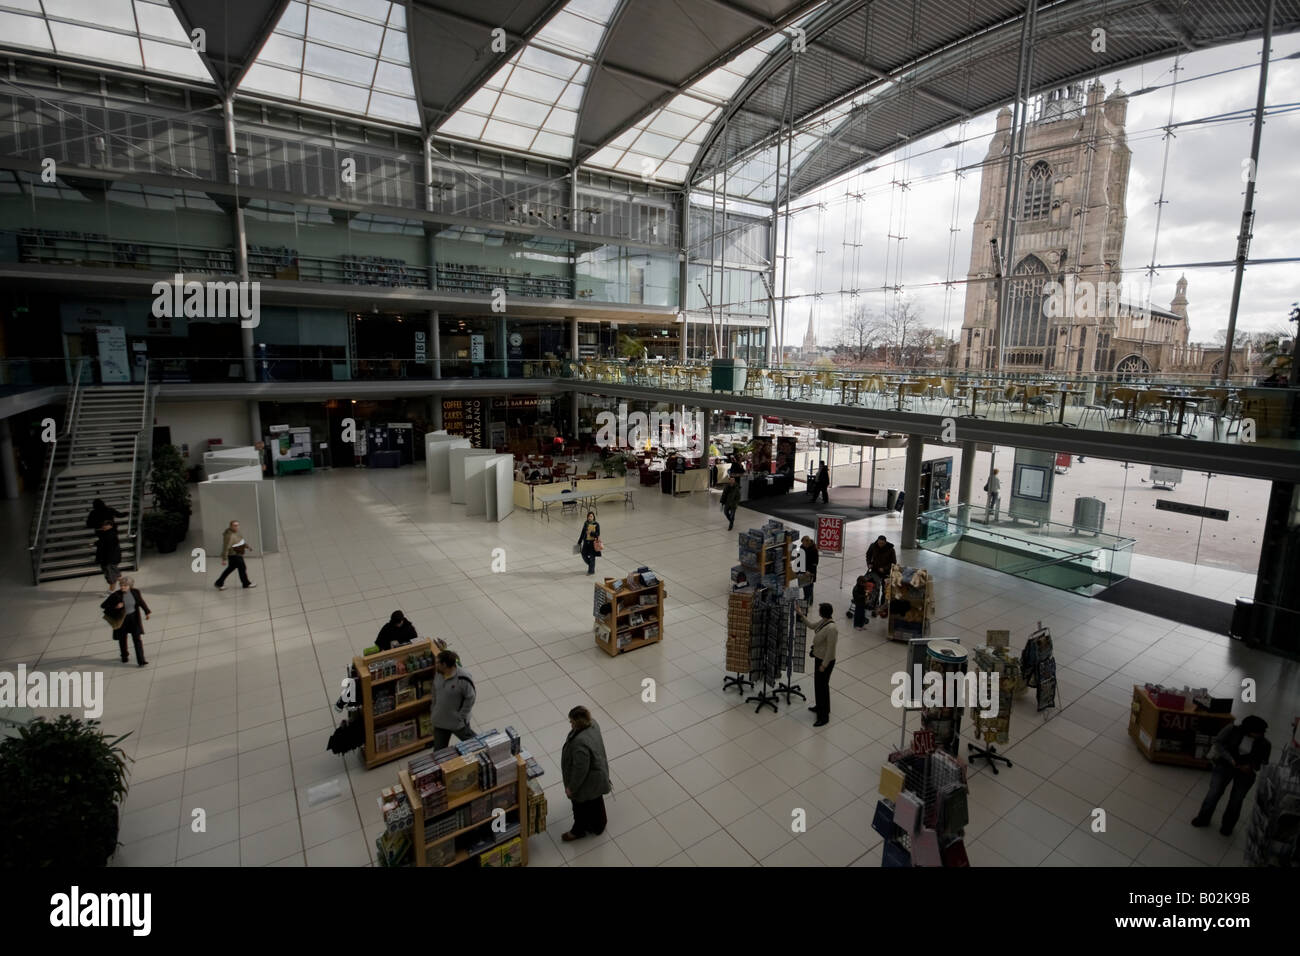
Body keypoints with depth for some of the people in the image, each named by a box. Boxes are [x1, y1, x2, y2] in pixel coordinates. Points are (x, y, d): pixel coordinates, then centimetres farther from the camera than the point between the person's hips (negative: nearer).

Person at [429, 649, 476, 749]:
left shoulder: (463, 679, -31)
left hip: (458, 723, -5)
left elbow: (471, 698, -20)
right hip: (440, 721, 5)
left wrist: (461, 716, -15)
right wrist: (434, 707, 9)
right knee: (439, 750, 18)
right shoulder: (438, 673, -11)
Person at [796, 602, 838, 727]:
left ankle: (824, 716, 17)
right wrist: (802, 616, 15)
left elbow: (830, 649, -26)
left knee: (822, 686, 3)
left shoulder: (831, 629, -31)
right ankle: (820, 707, 43)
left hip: (825, 661, -9)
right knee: (818, 683, 23)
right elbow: (812, 626, 18)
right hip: (819, 658, 9)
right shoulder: (823, 621, -3)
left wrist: (824, 665, -20)